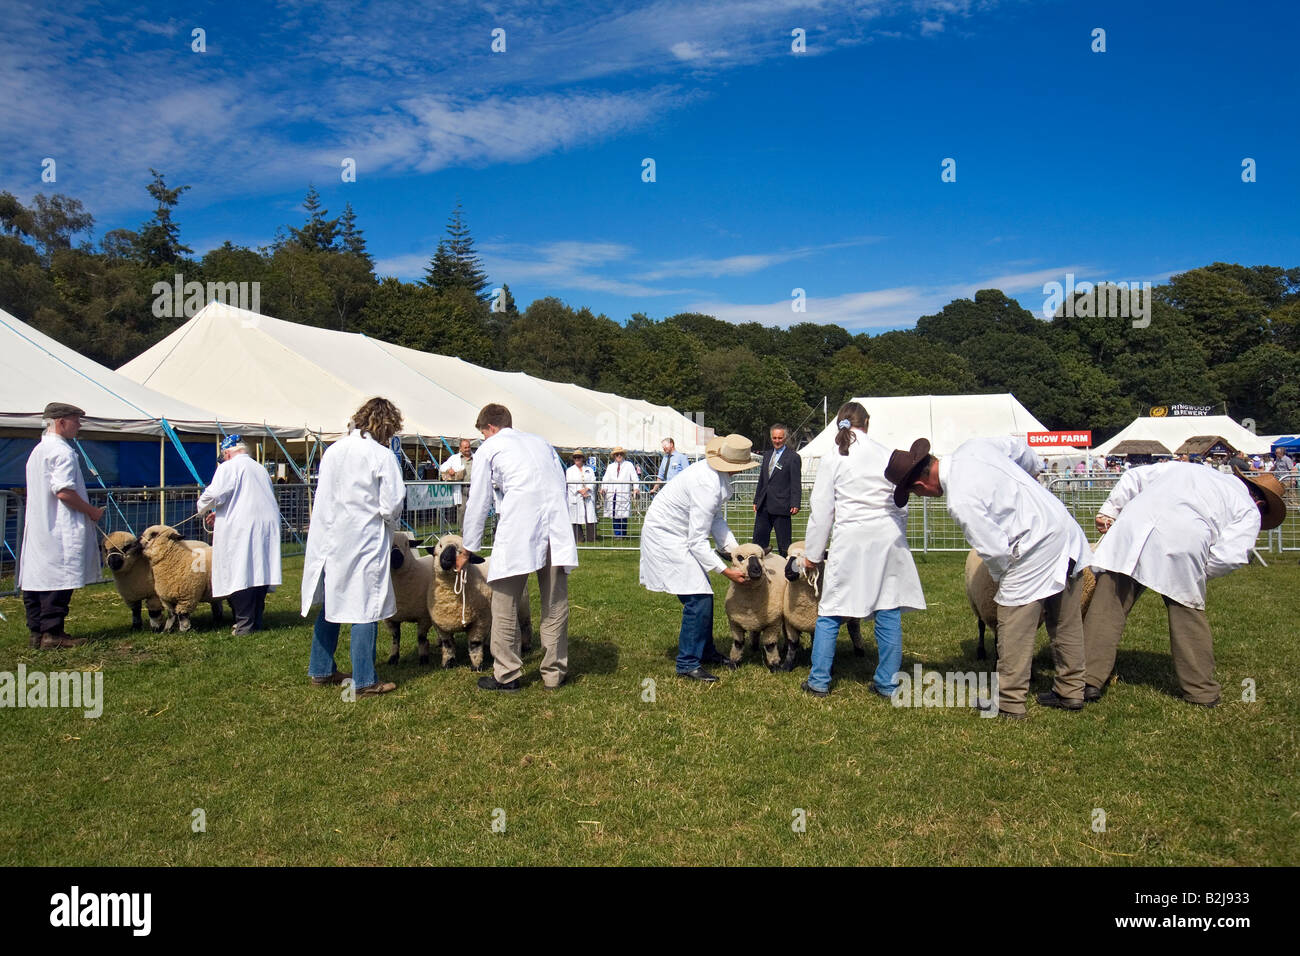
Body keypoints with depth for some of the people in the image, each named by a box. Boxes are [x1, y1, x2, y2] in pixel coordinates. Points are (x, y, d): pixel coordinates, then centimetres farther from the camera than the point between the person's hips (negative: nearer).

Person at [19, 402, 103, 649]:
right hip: (60, 529, -10)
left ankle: (36, 631, 15)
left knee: (35, 577, 10)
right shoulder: (62, 451, -13)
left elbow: (41, 491, 20)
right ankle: (52, 633, -4)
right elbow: (63, 491, -21)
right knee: (59, 579, -6)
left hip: (37, 526, 10)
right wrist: (92, 511, -10)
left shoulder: (37, 450, 18)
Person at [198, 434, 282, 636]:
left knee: (239, 575, -4)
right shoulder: (260, 468, 23)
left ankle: (244, 624, -5)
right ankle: (256, 621, 13)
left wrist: (202, 508, 8)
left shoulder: (228, 467, -1)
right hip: (267, 525, 7)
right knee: (259, 572, 9)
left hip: (242, 529, -7)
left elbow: (215, 494, -13)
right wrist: (221, 514, 31)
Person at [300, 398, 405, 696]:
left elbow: (322, 495, 11)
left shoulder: (332, 451, 7)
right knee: (365, 609, 1)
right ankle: (364, 681, 5)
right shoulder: (382, 456, -12)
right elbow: (391, 507, -14)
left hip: (328, 540, 6)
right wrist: (389, 518, 7)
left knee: (330, 604, 18)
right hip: (363, 543, -6)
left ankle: (320, 670, 29)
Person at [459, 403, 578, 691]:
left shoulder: (489, 448, 12)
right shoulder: (539, 441, 26)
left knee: (506, 603, 6)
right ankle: (554, 673, 18)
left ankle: (506, 675, 11)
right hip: (556, 526, 5)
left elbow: (478, 503, 12)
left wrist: (468, 549, 20)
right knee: (555, 603, 11)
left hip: (518, 527, -5)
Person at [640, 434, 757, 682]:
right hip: (665, 537, -10)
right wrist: (727, 571, -22)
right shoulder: (707, 485, -30)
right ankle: (688, 663, -3)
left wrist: (737, 550, 1)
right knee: (698, 599, -13)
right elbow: (698, 541, -26)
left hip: (679, 535, 10)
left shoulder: (713, 473, 0)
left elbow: (716, 520, 10)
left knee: (703, 595, 14)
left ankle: (706, 651, 28)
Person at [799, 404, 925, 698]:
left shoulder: (832, 460, 0)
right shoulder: (887, 454, 7)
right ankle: (887, 682, 13)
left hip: (851, 542, -3)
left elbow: (821, 511, 1)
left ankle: (819, 681, 9)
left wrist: (812, 553, 9)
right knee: (888, 613, 8)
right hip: (889, 540, 3)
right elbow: (901, 504, 12)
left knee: (829, 613, 7)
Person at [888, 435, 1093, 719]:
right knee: (1066, 623, 18)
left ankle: (1010, 703, 10)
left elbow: (994, 549, -19)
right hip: (1068, 533, 10)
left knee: (1014, 629, 2)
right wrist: (1032, 469, 38)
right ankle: (1071, 692, 31)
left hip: (1036, 551, -10)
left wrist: (998, 576, 3)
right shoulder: (972, 447, 0)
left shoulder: (960, 502, -23)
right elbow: (1020, 448, 17)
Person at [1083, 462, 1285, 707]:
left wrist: (1109, 511, 30)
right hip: (1181, 547, -2)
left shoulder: (1188, 469, 34)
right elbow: (1232, 555, 4)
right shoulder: (1249, 511, 21)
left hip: (1131, 530, 3)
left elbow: (1134, 478, 28)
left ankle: (1090, 681, 3)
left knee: (1107, 609, 4)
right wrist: (1198, 574, 18)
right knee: (1189, 618, 14)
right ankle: (1202, 692, 27)